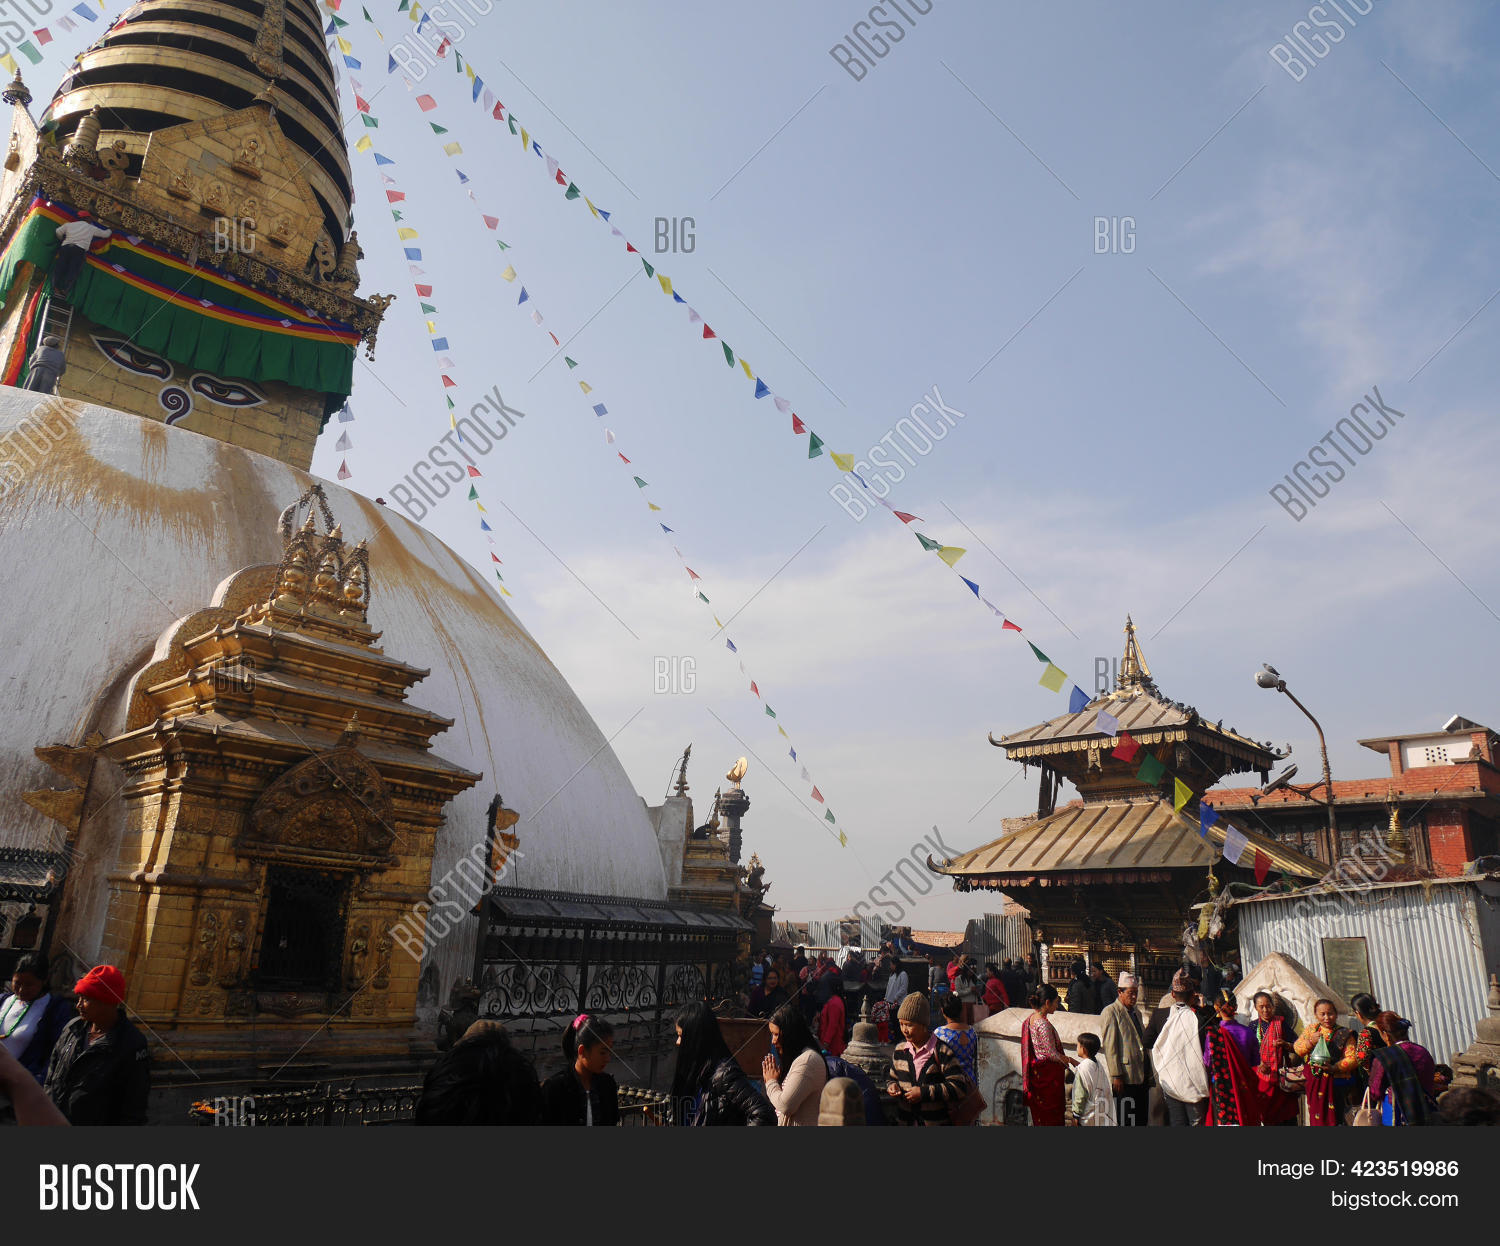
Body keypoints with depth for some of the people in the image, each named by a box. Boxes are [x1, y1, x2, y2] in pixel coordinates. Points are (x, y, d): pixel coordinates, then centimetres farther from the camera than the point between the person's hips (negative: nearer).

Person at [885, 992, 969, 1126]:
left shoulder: (942, 1052, -10)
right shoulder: (900, 1051, 7)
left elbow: (959, 1087, -15)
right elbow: (891, 1077, 23)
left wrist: (924, 1092, -19)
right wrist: (891, 1086, -3)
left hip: (938, 1122, -5)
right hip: (907, 1121, 5)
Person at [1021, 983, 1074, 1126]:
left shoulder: (1030, 1020, 5)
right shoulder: (1043, 1024, -23)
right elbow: (1051, 1053, -21)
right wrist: (1069, 1060, -7)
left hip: (1036, 1074, 9)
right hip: (1048, 1075, -9)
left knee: (1039, 1116, 17)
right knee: (1051, 1116, 3)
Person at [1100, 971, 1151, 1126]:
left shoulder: (1137, 1012, 18)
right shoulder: (1110, 1013, -8)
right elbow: (1110, 1047, -12)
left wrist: (1149, 1073, 19)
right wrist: (1116, 1076, -16)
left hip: (1142, 1077, 7)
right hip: (1124, 1078, -7)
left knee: (1143, 1119, 8)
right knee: (1125, 1120, -3)